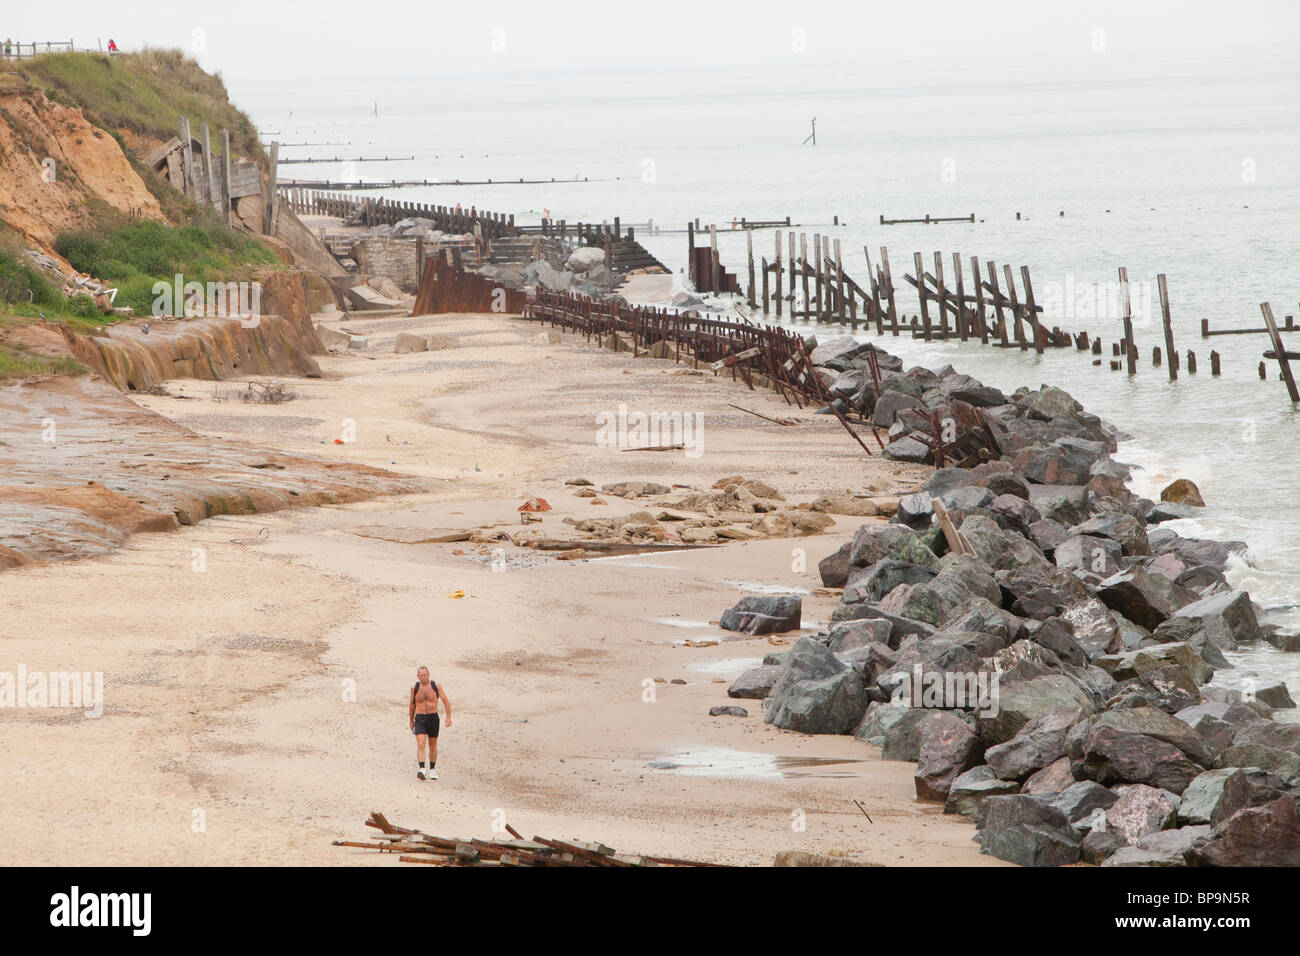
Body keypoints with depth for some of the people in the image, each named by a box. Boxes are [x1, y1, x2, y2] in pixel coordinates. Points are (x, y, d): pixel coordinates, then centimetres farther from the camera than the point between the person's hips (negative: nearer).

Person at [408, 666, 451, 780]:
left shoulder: (435, 686, -4)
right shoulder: (415, 688, -1)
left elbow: (445, 701, -3)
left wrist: (449, 717, -12)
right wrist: (411, 721, 18)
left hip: (433, 718, 1)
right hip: (420, 719, -1)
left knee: (433, 746, 12)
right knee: (420, 745, -17)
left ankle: (432, 770, 27)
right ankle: (421, 769, -28)